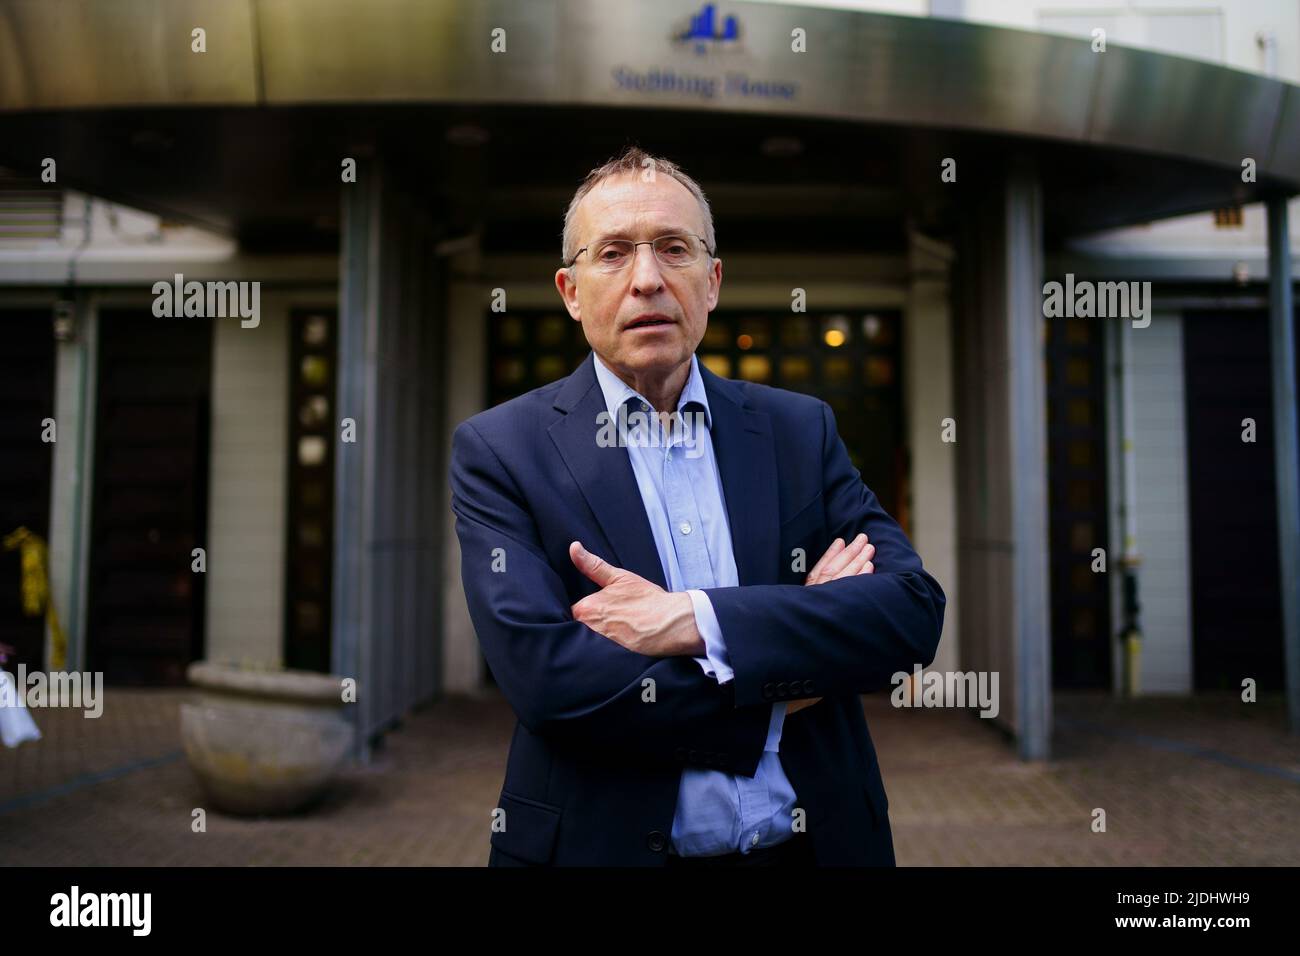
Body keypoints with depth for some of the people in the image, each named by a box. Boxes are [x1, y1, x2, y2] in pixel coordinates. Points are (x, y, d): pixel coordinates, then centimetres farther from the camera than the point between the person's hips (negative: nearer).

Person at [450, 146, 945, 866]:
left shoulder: (800, 430, -1)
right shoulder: (499, 450, -10)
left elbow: (915, 610, -11)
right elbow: (544, 675, -21)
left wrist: (695, 620, -22)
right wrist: (784, 681, -16)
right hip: (606, 845, -2)